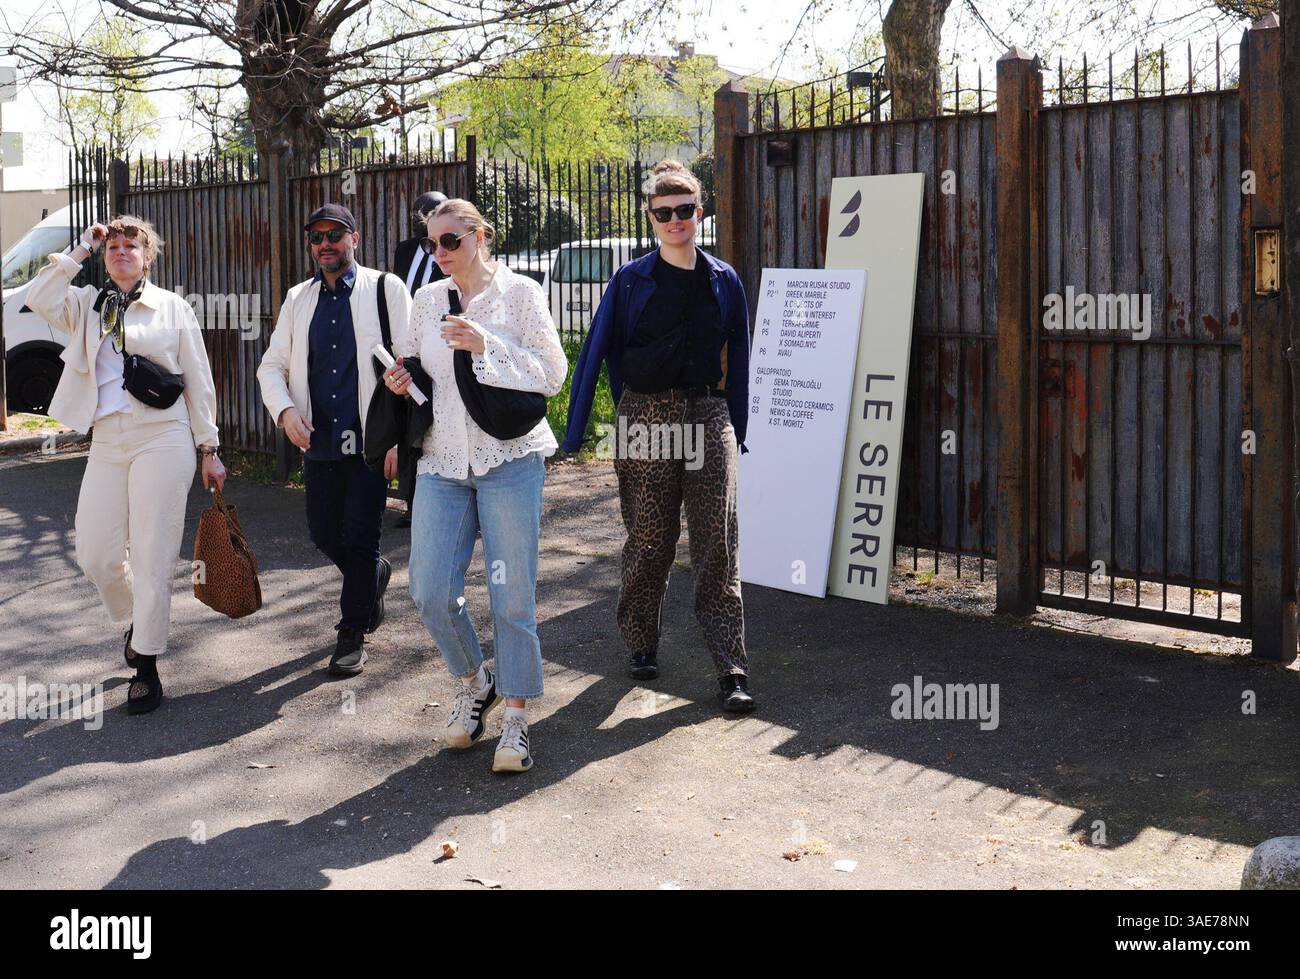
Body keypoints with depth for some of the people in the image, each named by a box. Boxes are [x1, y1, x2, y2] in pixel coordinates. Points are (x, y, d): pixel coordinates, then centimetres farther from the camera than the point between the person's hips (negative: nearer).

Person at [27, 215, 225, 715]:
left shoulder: (171, 307, 5)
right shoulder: (87, 306, 12)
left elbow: (199, 381, 6)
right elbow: (40, 299, -8)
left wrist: (209, 450, 3)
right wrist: (79, 250, -2)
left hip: (161, 440, -3)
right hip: (106, 443, 4)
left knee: (152, 559, -4)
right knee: (95, 555, 3)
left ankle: (146, 669, 5)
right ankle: (133, 622, 33)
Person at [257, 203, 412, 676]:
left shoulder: (385, 290, -3)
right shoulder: (298, 299, 11)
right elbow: (272, 365, 14)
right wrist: (285, 410, -7)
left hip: (370, 441, -5)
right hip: (318, 441, 5)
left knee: (359, 539, -2)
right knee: (323, 535, 11)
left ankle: (352, 634, 13)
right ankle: (375, 574, 41)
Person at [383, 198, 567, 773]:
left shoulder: (520, 293, -2)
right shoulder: (427, 301, 10)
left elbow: (552, 374, -7)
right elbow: (412, 367, 23)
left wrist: (488, 346, -19)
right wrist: (401, 382, 0)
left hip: (509, 457, -4)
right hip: (442, 461, 4)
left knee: (512, 595, -2)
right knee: (430, 592, -2)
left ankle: (516, 718, 10)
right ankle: (475, 683, 25)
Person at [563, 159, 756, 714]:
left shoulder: (723, 281, 8)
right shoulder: (631, 282, 1)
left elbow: (737, 361, 13)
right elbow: (596, 354, 1)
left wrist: (737, 432, 10)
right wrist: (574, 434, -3)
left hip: (708, 417, 1)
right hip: (646, 417, -1)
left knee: (717, 543, -5)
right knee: (649, 541, 5)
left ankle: (732, 672, -6)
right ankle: (641, 644, 26)